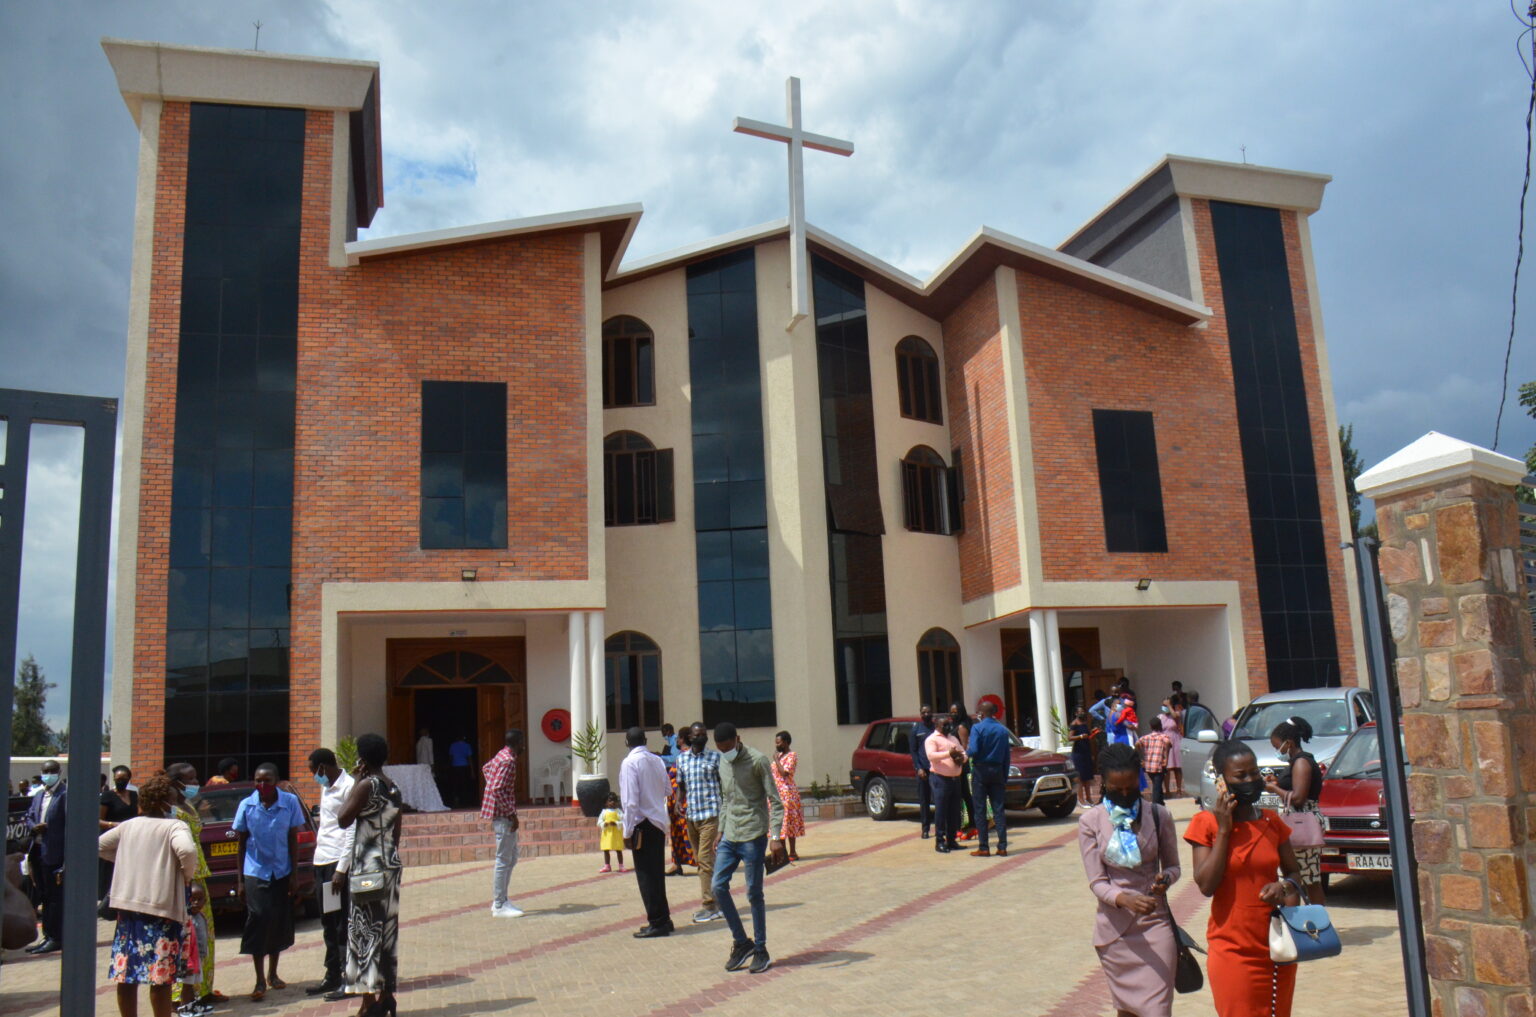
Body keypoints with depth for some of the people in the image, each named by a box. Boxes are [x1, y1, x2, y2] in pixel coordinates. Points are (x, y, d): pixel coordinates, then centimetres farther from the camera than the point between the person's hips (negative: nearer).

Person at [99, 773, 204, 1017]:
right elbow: (187, 850, -24)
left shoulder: (129, 825, 11)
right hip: (162, 907, -6)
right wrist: (189, 879, -8)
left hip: (126, 905, 6)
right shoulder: (175, 826, -7)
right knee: (161, 978, 1)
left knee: (125, 975, 13)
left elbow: (100, 845, 23)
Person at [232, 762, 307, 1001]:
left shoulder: (290, 802, -7)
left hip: (282, 873, 1)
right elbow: (242, 843, 3)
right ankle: (260, 981, -2)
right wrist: (240, 879, 2)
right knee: (259, 919, -11)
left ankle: (272, 974, 28)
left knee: (280, 923, 10)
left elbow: (293, 840, -1)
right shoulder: (246, 806, -5)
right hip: (255, 873, -1)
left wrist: (294, 875, -2)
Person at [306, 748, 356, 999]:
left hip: (338, 863, -9)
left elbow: (352, 832, -17)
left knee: (342, 924, -3)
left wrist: (341, 869, -19)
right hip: (322, 861, 9)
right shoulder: (326, 788, 16)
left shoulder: (349, 788, -14)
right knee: (328, 923, 15)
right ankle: (332, 976, 24)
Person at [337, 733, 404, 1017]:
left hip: (368, 867, -8)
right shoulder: (393, 788, 11)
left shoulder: (366, 785, -13)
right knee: (387, 931, 13)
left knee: (366, 931, -3)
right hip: (391, 864, 8)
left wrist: (354, 783, -6)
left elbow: (343, 820, -12)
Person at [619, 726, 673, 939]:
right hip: (659, 823, 7)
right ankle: (663, 919, 23)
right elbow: (668, 788, 13)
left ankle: (657, 923, 3)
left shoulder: (630, 762, -13)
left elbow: (631, 800, -17)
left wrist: (627, 832, -12)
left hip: (643, 824, -7)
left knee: (646, 875, 1)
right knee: (657, 873, 16)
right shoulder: (657, 760, 6)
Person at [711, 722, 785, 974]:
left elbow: (776, 801, -11)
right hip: (729, 837, 6)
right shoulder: (723, 764, 12)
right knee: (718, 887, -2)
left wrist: (775, 837, -18)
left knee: (754, 894, -2)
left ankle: (761, 951, 12)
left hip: (753, 837, -6)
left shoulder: (757, 761, -10)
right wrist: (721, 831, 17)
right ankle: (741, 942, 12)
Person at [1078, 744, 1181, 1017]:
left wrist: (1166, 878, -15)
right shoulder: (1091, 822, -4)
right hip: (1115, 929, 1)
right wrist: (1124, 899, -27)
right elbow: (1097, 882, -7)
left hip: (1155, 925, 0)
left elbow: (1173, 866, 9)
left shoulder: (1159, 815, -2)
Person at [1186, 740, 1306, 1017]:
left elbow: (1294, 871, 17)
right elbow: (1206, 885, -14)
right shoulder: (1206, 823, -6)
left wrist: (1286, 886, -6)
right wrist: (1223, 830, -14)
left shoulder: (1271, 821, 6)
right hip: (1233, 950, -4)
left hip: (1276, 947, 4)